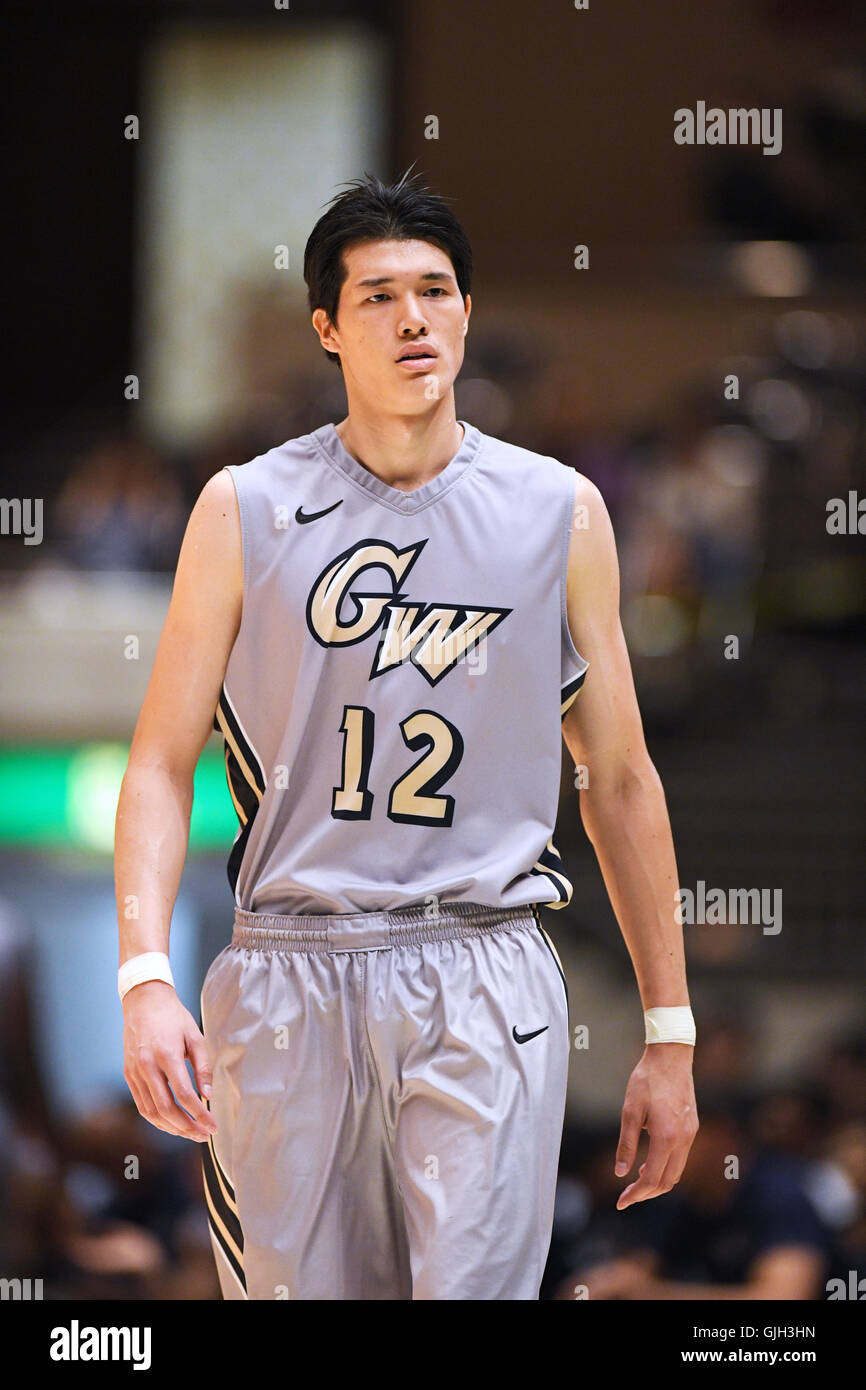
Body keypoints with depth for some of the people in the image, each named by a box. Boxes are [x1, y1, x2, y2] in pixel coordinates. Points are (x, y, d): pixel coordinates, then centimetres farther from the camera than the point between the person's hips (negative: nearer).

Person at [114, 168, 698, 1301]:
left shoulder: (559, 513, 9)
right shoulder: (246, 511, 6)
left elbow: (621, 782, 14)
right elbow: (162, 763, 6)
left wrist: (669, 1033, 12)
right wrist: (145, 977, -10)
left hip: (485, 984, 0)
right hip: (286, 983, 1)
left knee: (474, 1287, -16)